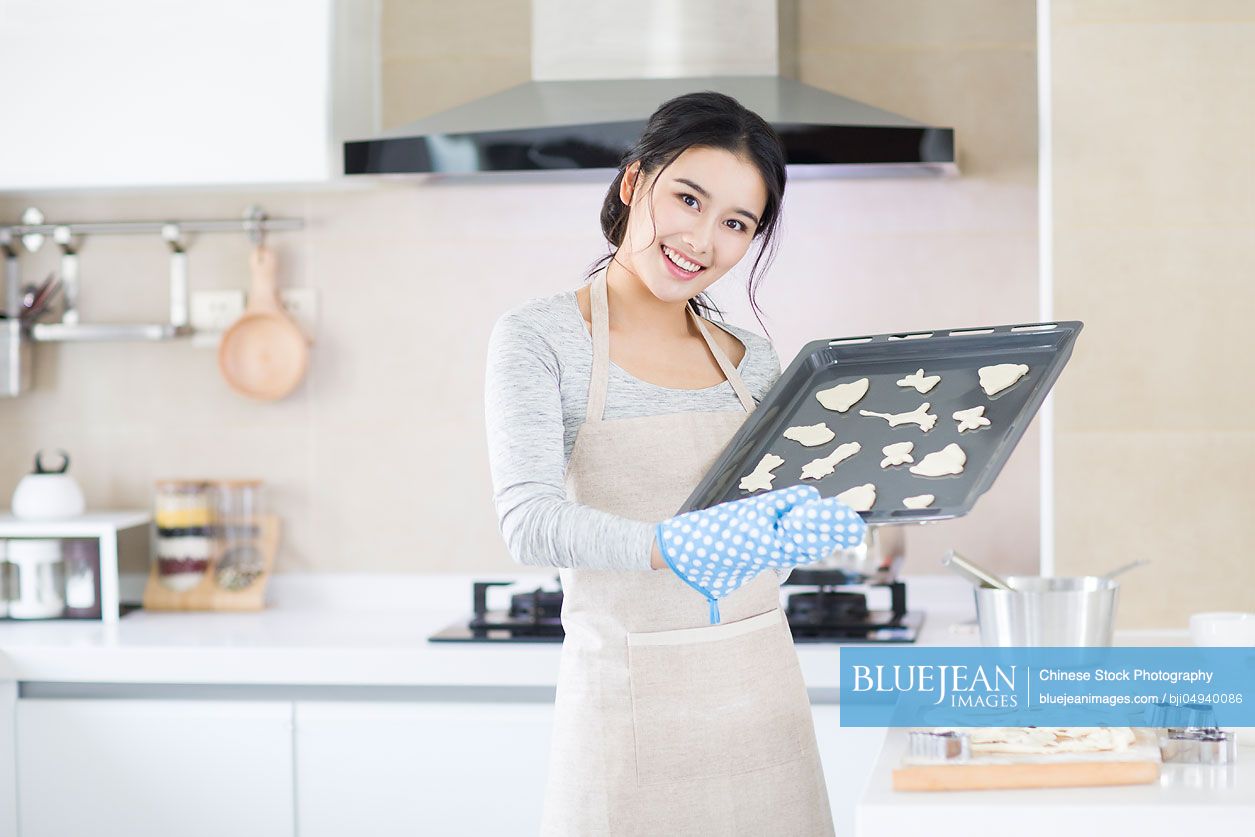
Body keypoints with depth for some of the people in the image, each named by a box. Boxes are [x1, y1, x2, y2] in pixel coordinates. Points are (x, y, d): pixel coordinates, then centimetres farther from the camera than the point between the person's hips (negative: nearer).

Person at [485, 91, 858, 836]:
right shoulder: (540, 340, -6)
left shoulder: (754, 362, 9)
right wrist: (672, 547, -35)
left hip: (763, 708, 5)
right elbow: (529, 522, -20)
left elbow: (774, 553, 11)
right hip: (630, 712, -4)